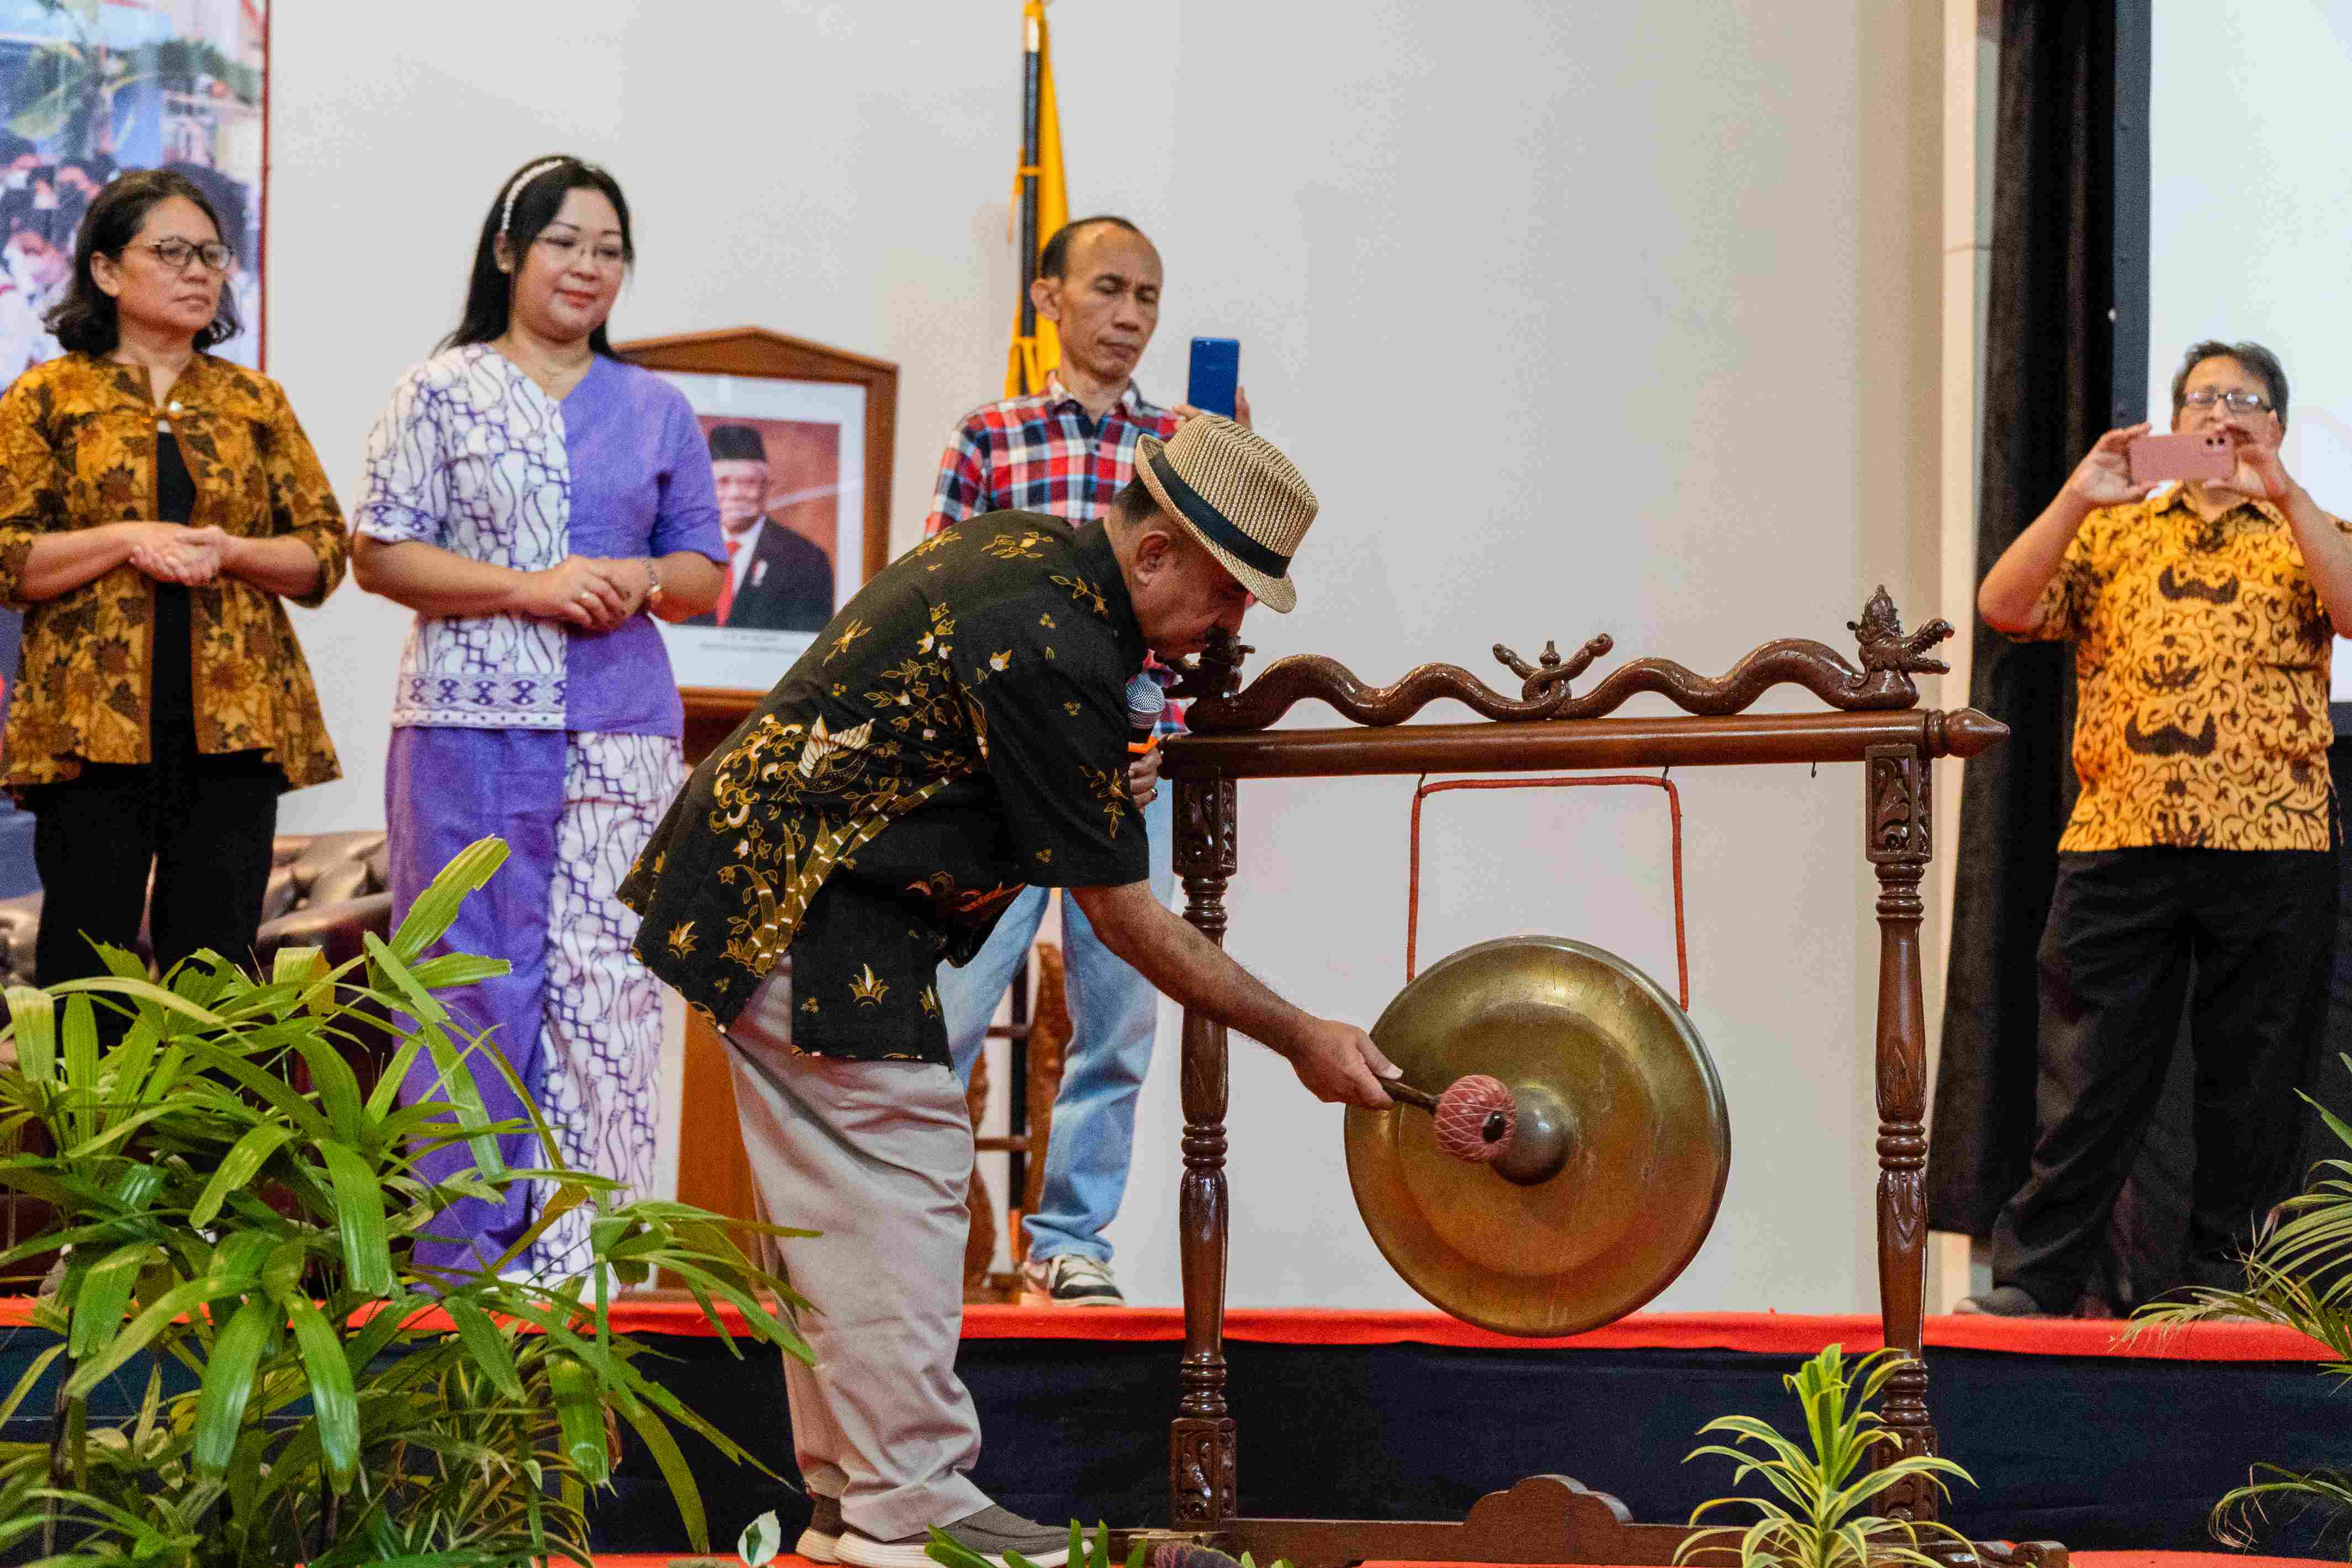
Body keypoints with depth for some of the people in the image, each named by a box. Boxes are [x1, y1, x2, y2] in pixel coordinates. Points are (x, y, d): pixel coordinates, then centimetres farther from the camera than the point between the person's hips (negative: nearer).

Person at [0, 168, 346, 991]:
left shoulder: (255, 402, 16)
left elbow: (325, 552, 11)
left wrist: (229, 552, -8)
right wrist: (126, 540, -13)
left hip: (235, 723, 3)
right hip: (91, 724, -2)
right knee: (86, 977, -3)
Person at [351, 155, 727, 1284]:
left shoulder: (657, 410, 15)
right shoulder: (441, 393, 5)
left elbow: (703, 573, 18)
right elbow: (379, 554, -1)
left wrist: (640, 582, -5)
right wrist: (532, 588, -11)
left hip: (622, 734, 3)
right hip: (470, 723, -3)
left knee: (606, 976, -2)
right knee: (477, 977, -3)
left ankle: (578, 1245, 4)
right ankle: (475, 1246, 5)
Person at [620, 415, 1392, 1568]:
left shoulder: (1026, 547, 7)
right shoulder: (1054, 648, -23)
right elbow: (1120, 913, -19)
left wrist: (1098, 791, 7)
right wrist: (1301, 1038, -13)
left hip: (747, 884, 11)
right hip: (809, 911, -11)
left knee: (839, 1199, 12)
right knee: (900, 1181, -8)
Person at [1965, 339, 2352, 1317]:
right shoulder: (2111, 531, 17)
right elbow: (2003, 608, 2)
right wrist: (2076, 498, -11)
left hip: (2269, 845, 0)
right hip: (2117, 842, 1)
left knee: (2251, 1079, 3)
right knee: (2088, 1075, 0)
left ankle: (2226, 1288, 12)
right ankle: (2030, 1285, 3)